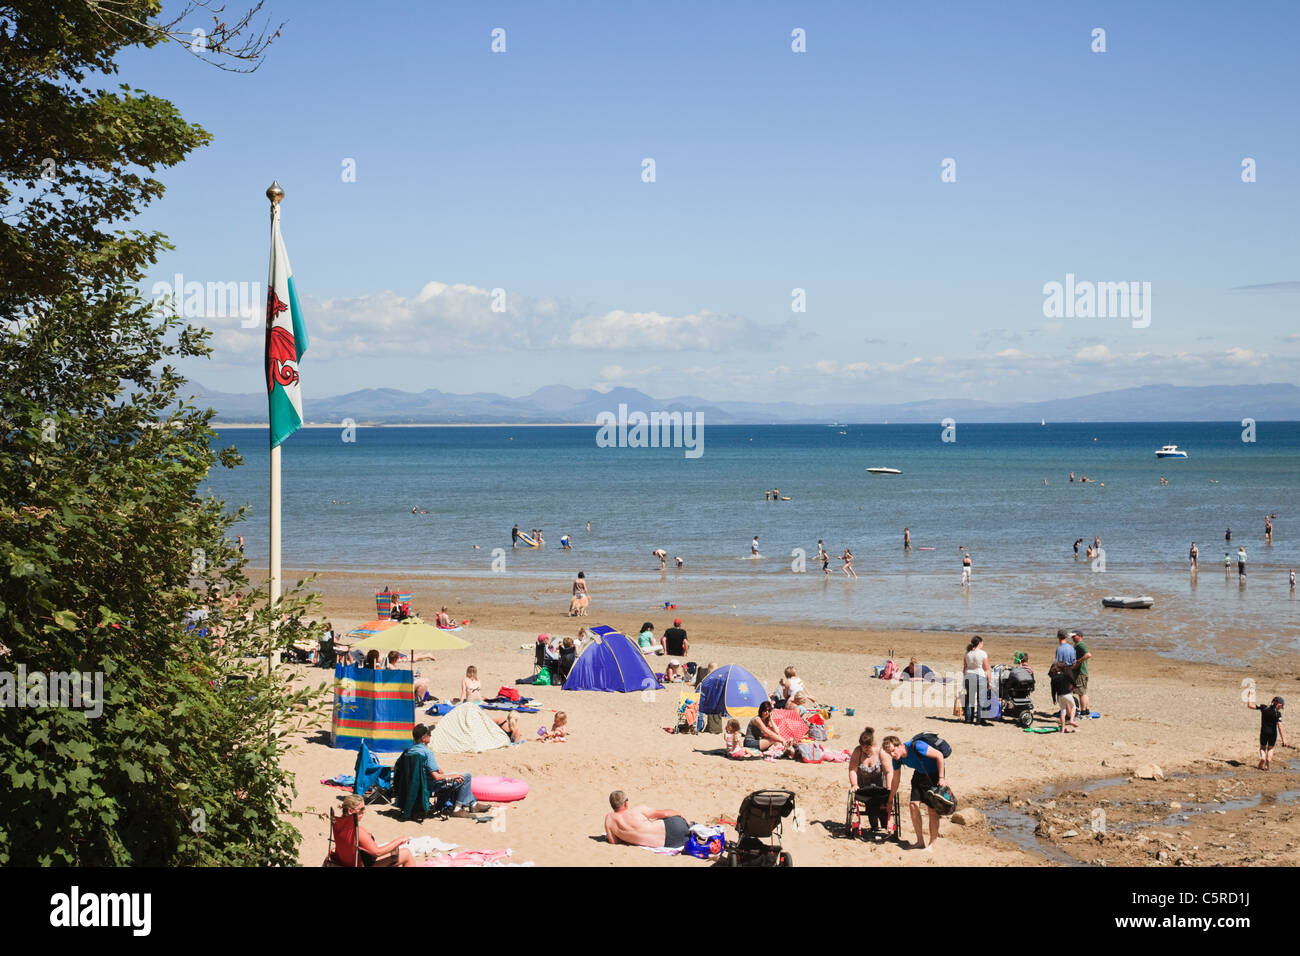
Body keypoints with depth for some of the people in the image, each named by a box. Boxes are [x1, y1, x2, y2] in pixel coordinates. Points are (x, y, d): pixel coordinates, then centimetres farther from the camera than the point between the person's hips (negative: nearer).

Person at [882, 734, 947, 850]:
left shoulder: (916, 746, -32)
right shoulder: (896, 759, -10)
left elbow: (939, 755, -25)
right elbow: (895, 779, 5)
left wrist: (941, 778, -25)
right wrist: (890, 801, 11)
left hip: (935, 773, -6)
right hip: (919, 774, 6)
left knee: (933, 809, -10)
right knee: (913, 804, -6)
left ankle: (933, 843, 0)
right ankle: (920, 841, 5)